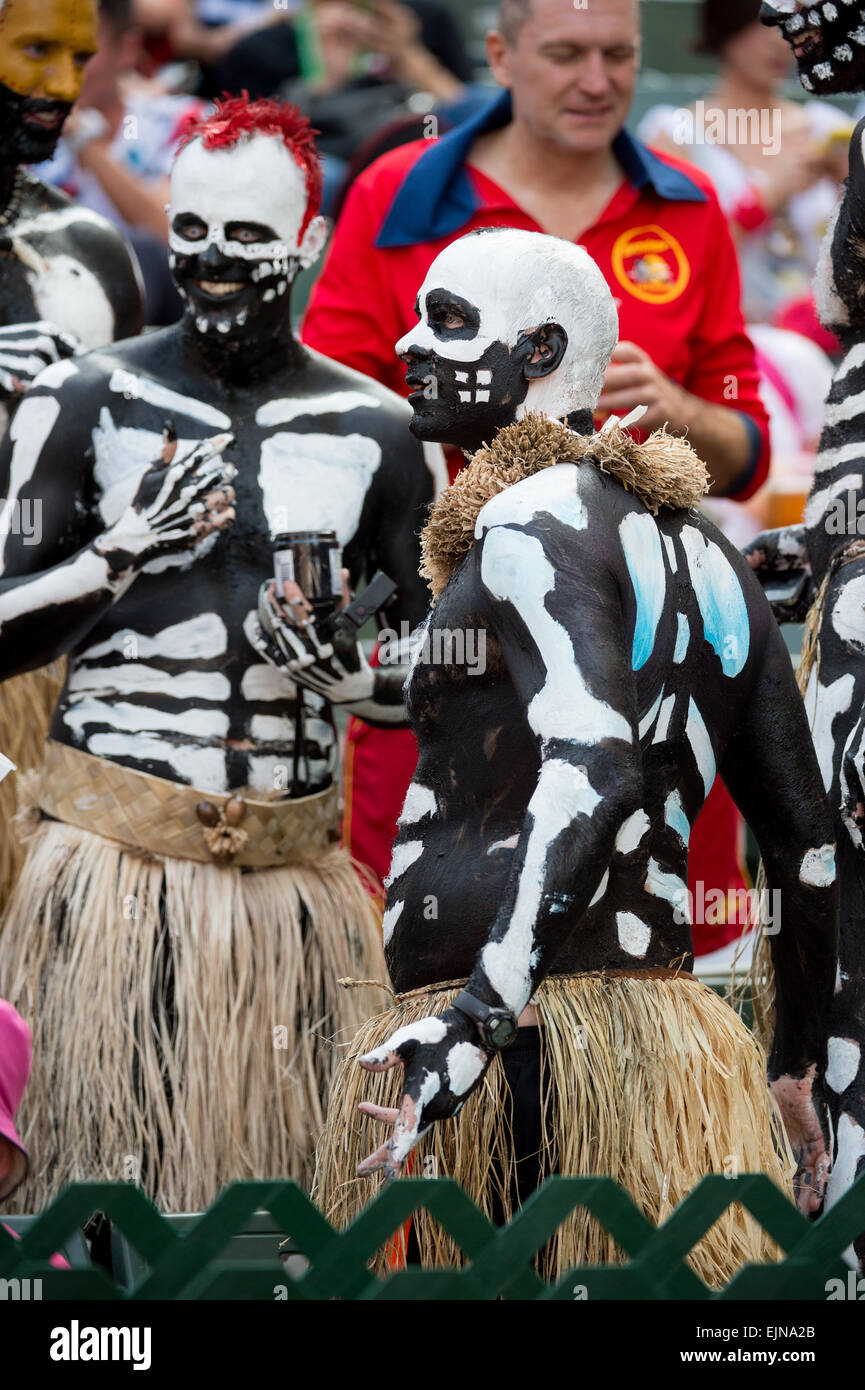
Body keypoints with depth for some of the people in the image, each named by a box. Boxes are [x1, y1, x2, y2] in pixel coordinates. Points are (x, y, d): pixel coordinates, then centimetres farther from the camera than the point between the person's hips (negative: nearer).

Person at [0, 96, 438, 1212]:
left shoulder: (369, 431, 9)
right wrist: (123, 554, -12)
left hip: (290, 878, 2)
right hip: (113, 863, -2)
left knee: (272, 1180, 1)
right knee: (96, 1161, -5)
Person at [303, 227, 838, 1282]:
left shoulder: (530, 523, -7)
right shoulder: (703, 551, 19)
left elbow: (595, 773, -23)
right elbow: (809, 848, 22)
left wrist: (482, 1016, -30)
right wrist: (800, 1072, 30)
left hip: (528, 1038, -9)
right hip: (673, 1028, 9)